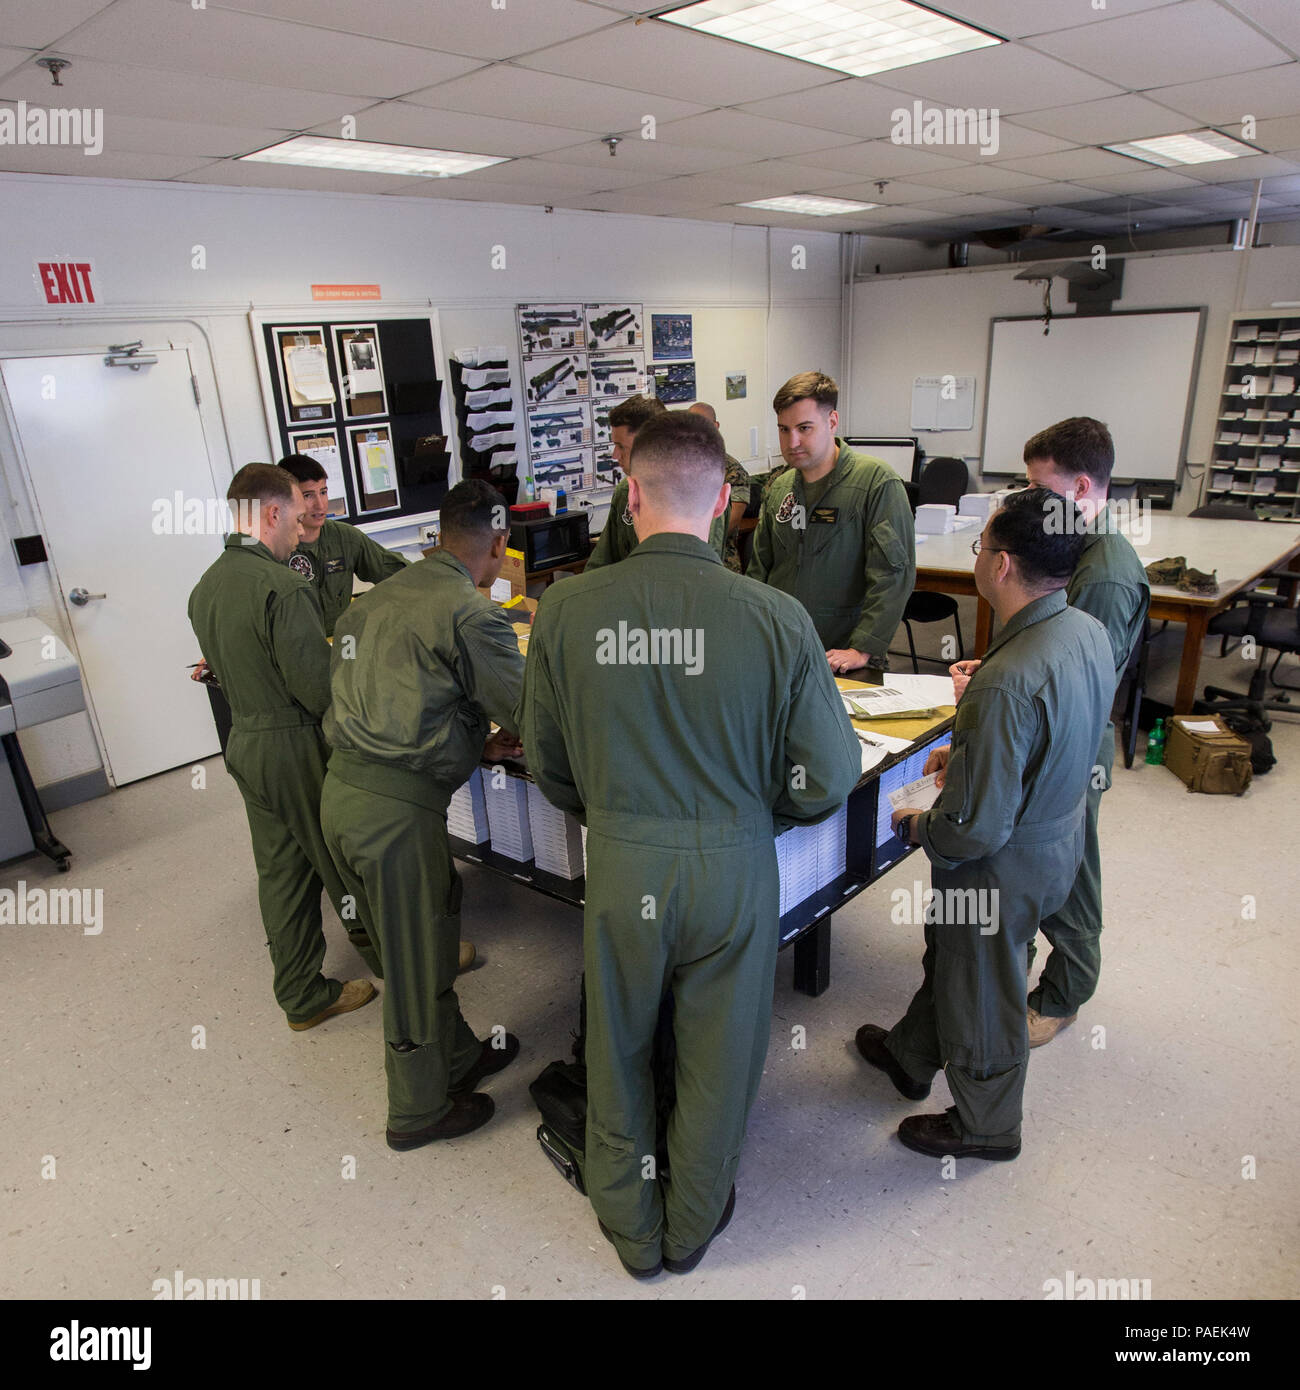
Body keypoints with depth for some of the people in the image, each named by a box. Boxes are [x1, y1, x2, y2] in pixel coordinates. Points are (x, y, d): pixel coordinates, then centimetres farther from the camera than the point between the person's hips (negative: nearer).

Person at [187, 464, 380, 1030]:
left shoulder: (205, 587, 6)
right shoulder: (282, 587, -22)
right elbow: (321, 689, -23)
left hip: (245, 744, 8)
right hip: (298, 748, -8)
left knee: (281, 871, 16)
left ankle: (303, 995, 28)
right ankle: (389, 958, 31)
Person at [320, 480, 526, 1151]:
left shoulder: (381, 595, 11)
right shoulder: (471, 615, -14)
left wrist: (474, 743, 16)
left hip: (340, 788, 8)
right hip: (397, 810, -8)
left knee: (419, 938, 23)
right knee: (416, 962, 11)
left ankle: (458, 1057, 43)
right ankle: (420, 1110, 32)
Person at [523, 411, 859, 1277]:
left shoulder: (565, 611, -13)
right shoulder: (776, 619, -17)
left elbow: (548, 767, -1)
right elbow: (829, 781, -9)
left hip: (619, 869, 1)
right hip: (732, 868, 0)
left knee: (618, 1053, 24)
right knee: (717, 1057, 23)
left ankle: (632, 1230, 47)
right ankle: (692, 1226, 47)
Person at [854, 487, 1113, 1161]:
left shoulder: (1005, 685, -38)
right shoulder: (1089, 632, -9)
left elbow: (977, 829, -32)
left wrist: (918, 826, -12)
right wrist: (966, 751, 7)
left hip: (1003, 869, -9)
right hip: (1060, 836, 9)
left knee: (981, 993, 17)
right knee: (949, 952, 30)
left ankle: (985, 1126, 45)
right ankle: (910, 1054, 55)